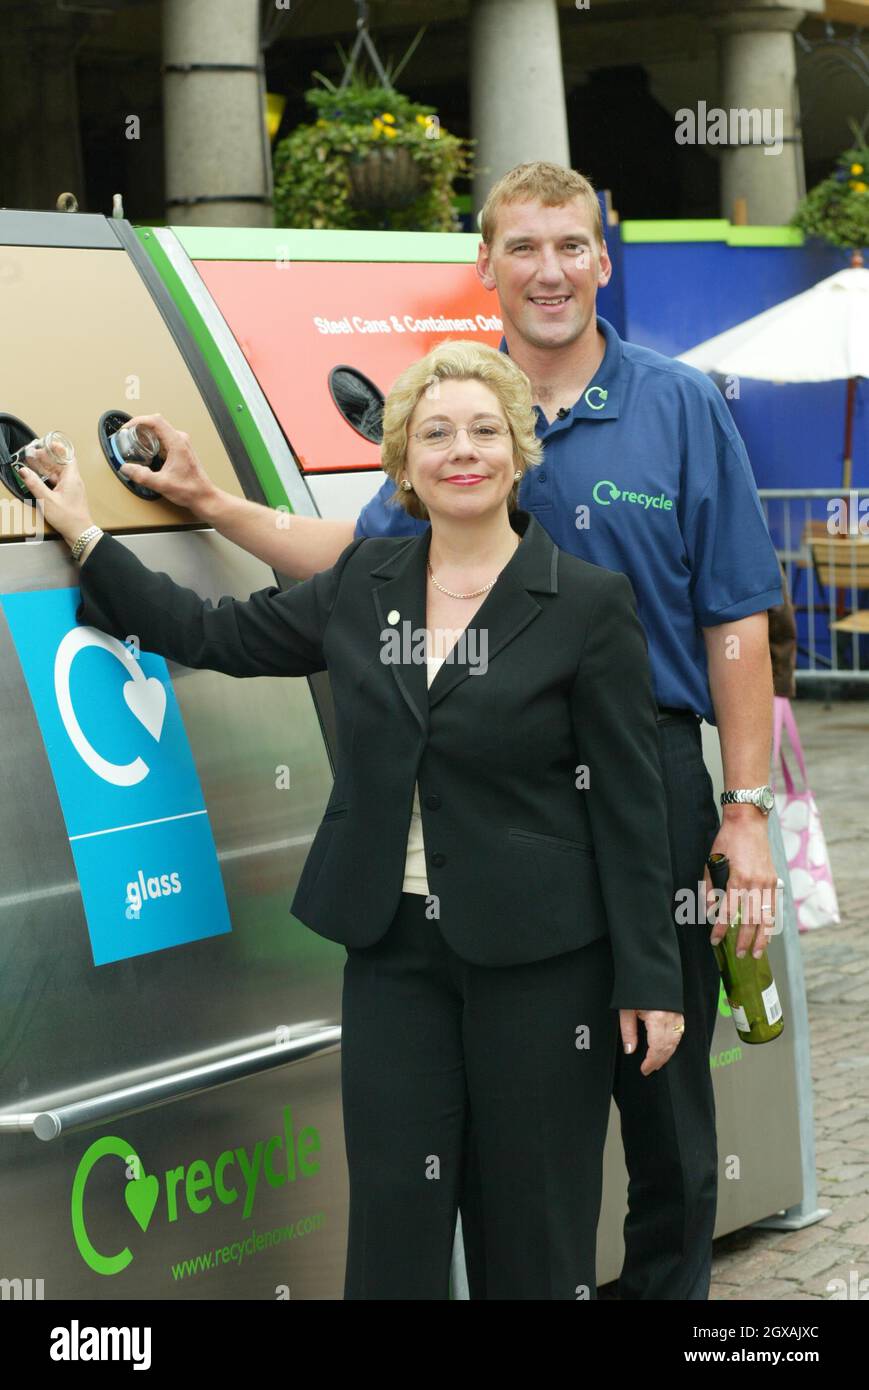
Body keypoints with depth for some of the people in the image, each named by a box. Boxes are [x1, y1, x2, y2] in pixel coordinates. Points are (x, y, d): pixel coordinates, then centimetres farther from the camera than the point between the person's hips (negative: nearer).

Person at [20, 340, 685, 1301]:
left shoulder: (589, 602, -7)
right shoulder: (364, 584, 7)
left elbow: (629, 802, -7)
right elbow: (213, 635, 17)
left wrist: (649, 978, -9)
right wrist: (84, 537, 18)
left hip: (538, 958, -4)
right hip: (393, 945, 4)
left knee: (537, 1221, 6)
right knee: (393, 1218, 4)